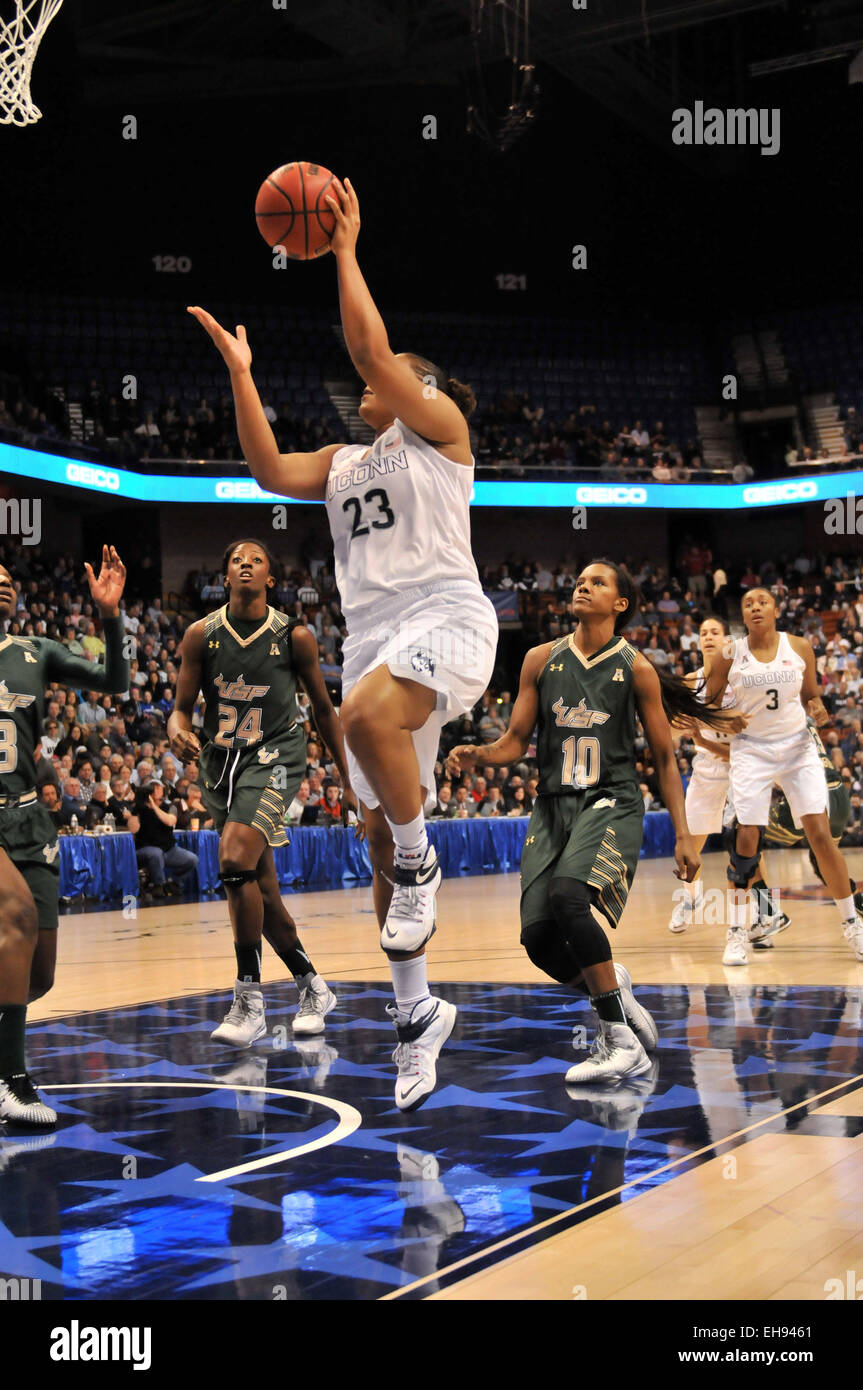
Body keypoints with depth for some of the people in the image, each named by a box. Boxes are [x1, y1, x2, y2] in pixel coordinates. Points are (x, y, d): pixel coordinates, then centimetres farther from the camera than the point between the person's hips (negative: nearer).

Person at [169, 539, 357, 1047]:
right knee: (260, 891, 8)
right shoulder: (202, 635, 0)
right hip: (223, 760, 4)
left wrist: (349, 783, 6)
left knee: (236, 861, -25)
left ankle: (250, 1001, -16)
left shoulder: (295, 636, -5)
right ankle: (314, 989, 28)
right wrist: (179, 731, -22)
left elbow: (324, 709, 5)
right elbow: (183, 707, 3)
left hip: (275, 757, -4)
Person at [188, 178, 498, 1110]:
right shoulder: (344, 463, 24)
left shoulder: (440, 429, 7)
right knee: (380, 831, 2)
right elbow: (270, 471, 7)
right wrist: (238, 370, 6)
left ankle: (419, 862, -14)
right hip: (373, 635, 7)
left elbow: (372, 346, -6)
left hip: (446, 614, -6)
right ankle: (416, 1013, 11)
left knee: (367, 715, -38)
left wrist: (344, 252, 1)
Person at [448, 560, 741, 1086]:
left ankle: (621, 1041, -23)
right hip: (553, 806, 5)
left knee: (569, 897, -30)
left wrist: (684, 835, -1)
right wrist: (477, 754, -11)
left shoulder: (635, 668, 0)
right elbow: (517, 740, 11)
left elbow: (665, 757, 5)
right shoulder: (542, 660, 8)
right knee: (538, 936, -6)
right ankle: (611, 989, 25)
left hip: (611, 804, -4)